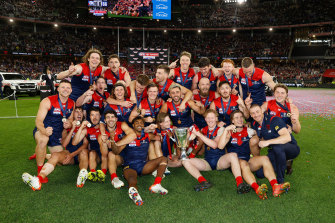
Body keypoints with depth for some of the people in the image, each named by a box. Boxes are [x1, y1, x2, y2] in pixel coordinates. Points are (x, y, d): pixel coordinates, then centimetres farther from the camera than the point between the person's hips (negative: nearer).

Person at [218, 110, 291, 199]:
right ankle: (257, 189, -57)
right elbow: (220, 146, -11)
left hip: (248, 160, 4)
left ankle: (275, 186, -41)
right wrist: (226, 130, -17)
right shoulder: (229, 132, 6)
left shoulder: (248, 131, 17)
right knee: (243, 163, -36)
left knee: (264, 158, -23)